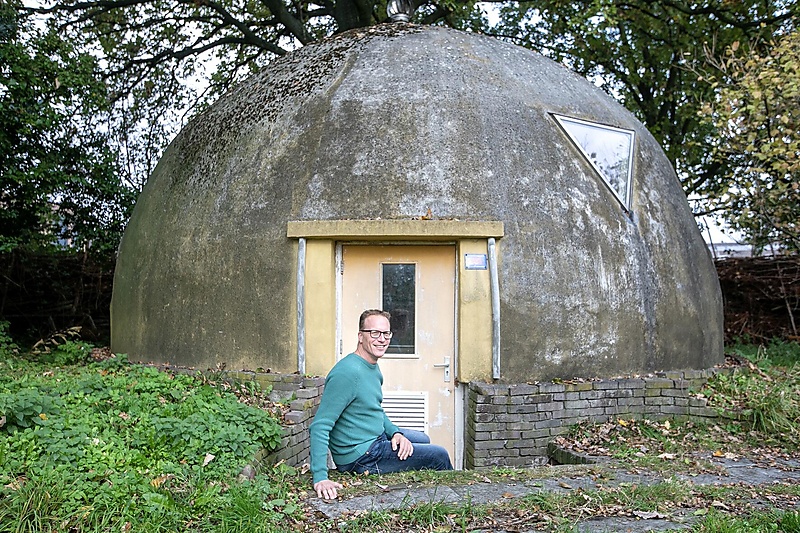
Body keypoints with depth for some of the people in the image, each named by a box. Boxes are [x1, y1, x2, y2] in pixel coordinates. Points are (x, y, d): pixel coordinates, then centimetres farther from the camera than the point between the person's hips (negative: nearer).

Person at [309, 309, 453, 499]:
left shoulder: (373, 368, 5)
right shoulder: (348, 372, -26)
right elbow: (319, 426, -29)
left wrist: (395, 433, 0)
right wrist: (320, 477, -36)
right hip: (359, 457, -10)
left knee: (423, 439, 29)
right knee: (440, 456, -1)